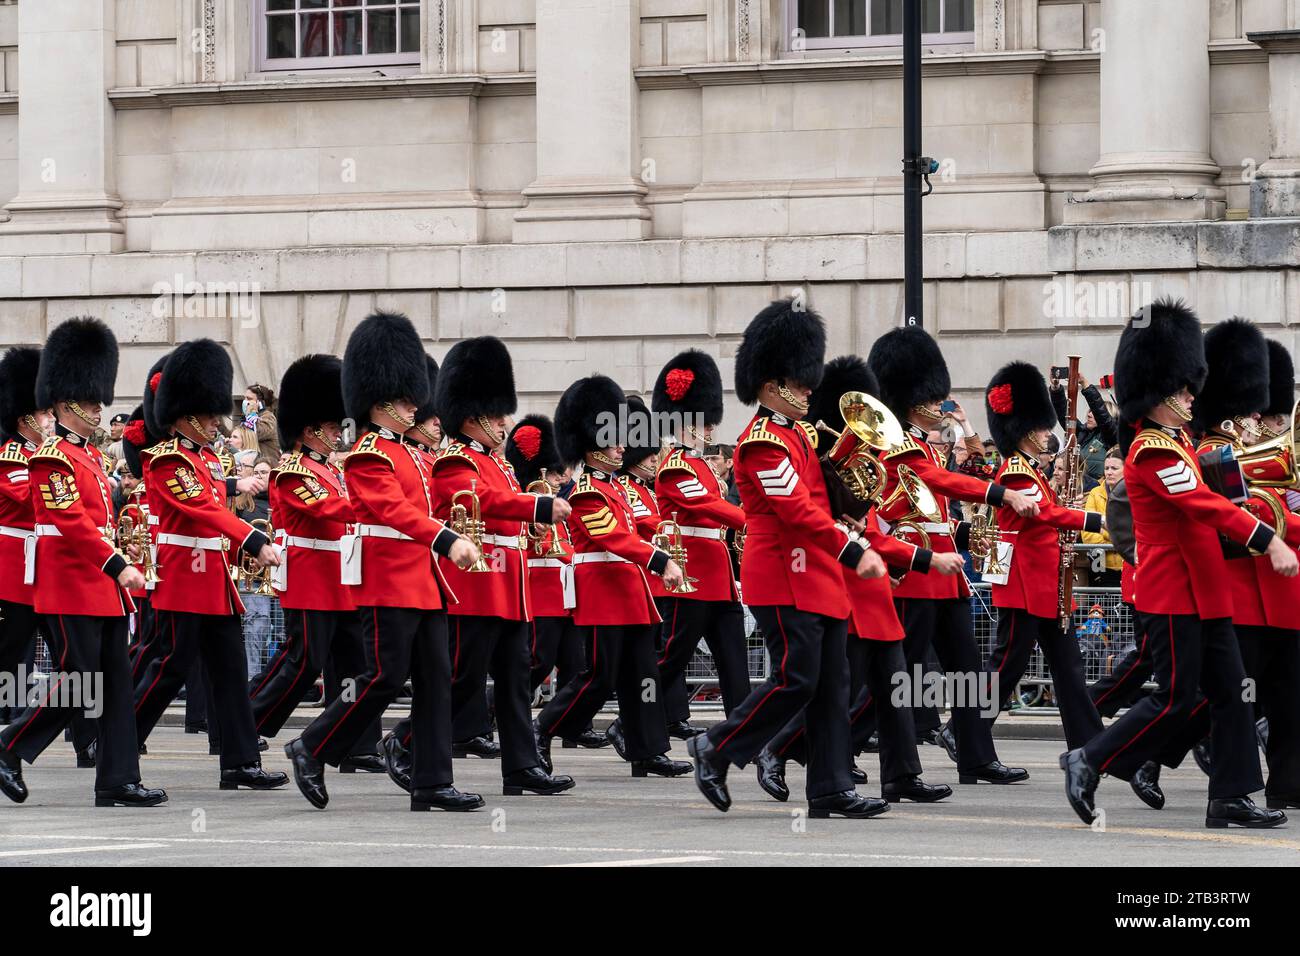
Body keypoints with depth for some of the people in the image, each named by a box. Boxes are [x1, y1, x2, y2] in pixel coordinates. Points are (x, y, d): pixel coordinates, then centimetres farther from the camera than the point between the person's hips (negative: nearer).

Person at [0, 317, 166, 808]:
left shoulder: (90, 455, 17)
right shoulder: (52, 458, -12)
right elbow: (72, 522, -21)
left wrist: (121, 567, 13)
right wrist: (117, 566, -25)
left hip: (104, 588, 9)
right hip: (71, 589, -9)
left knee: (116, 684, 4)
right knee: (76, 684, -8)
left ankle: (118, 781, 4)